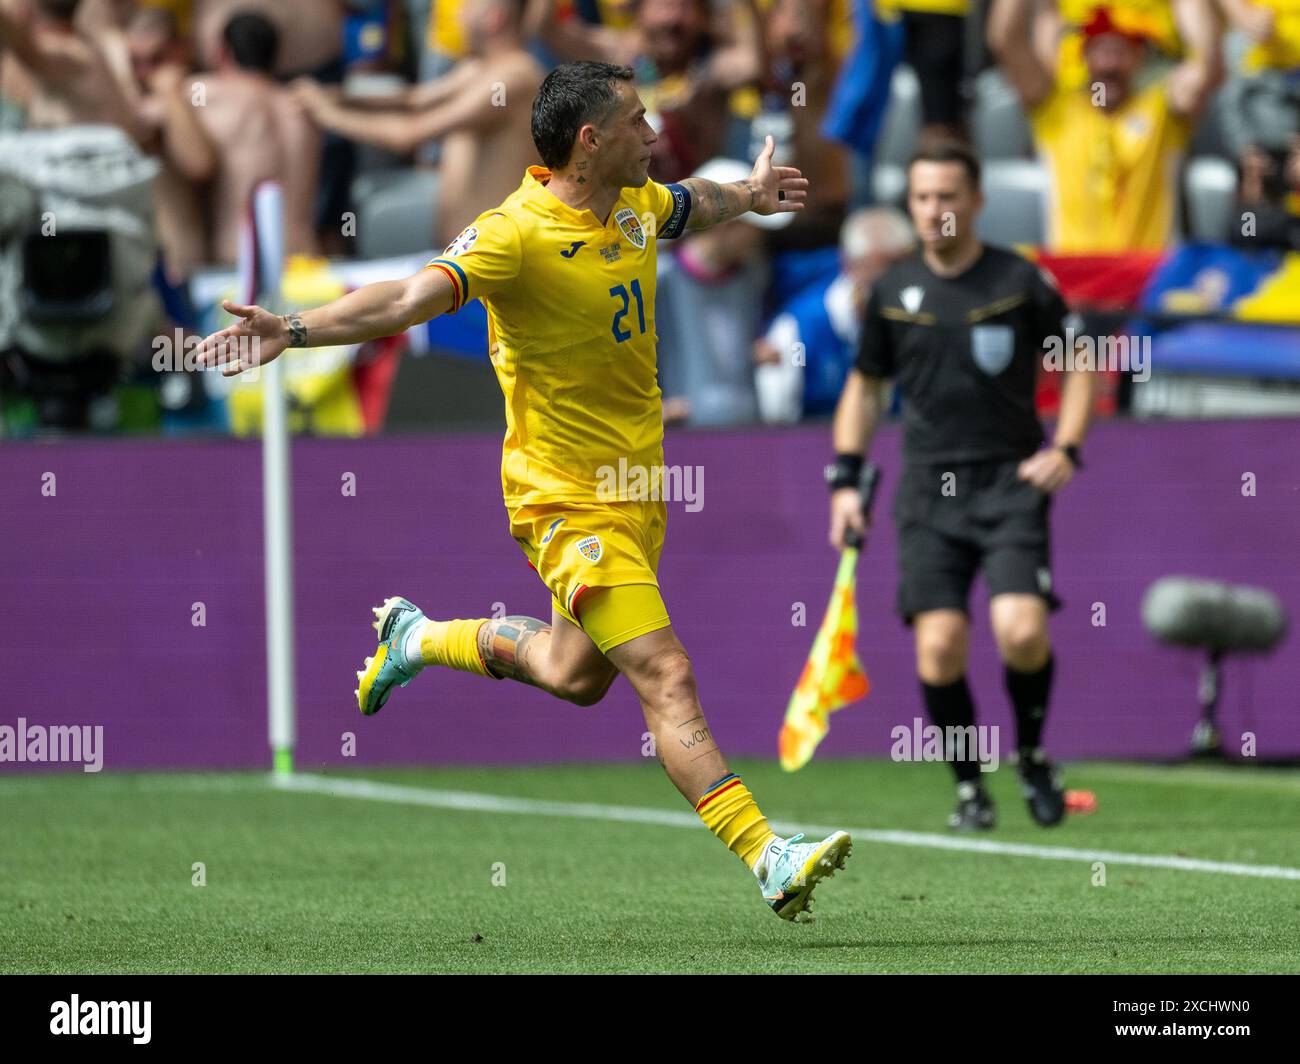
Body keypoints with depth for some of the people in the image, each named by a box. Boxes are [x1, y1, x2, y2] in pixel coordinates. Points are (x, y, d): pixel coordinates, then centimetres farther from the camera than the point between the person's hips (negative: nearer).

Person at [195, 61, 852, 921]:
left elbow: (689, 207, 30)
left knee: (576, 674, 23)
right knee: (667, 678, -16)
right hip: (567, 499, -8)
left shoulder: (637, 204, 3)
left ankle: (419, 638, 46)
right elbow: (414, 297, -37)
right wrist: (297, 328, -50)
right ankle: (767, 858, -19)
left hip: (637, 486, 8)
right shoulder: (518, 235, -23)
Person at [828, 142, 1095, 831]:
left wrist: (1065, 448, -5)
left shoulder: (1019, 282, -2)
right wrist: (845, 477, 11)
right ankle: (969, 788, 7)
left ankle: (1032, 755, 11)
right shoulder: (893, 290, 6)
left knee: (1022, 632, -17)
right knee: (939, 644, -10)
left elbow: (1076, 363, 8)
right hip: (929, 485, 2)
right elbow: (865, 385, 18)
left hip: (1011, 482, -2)